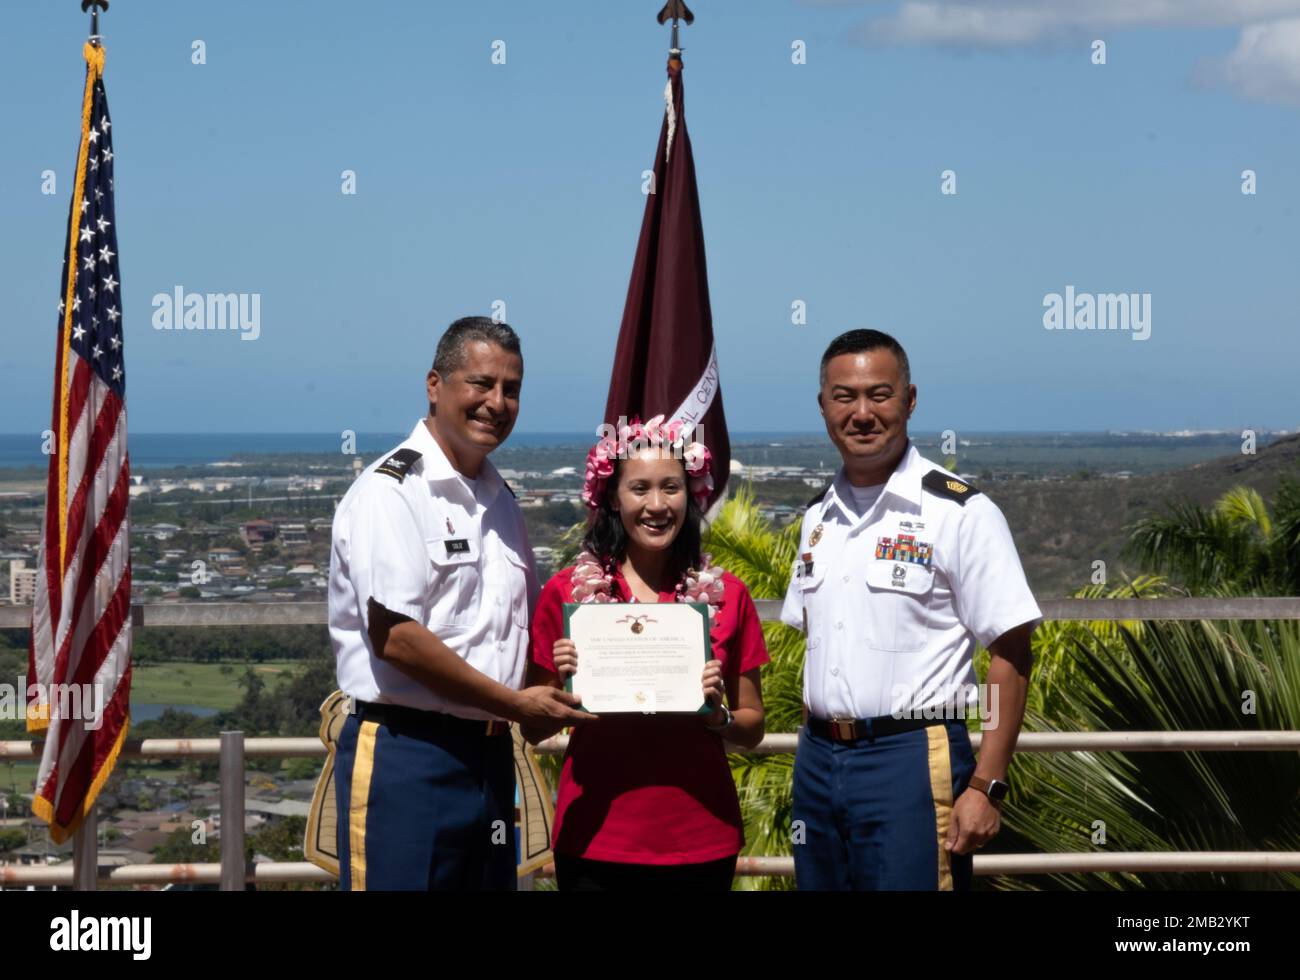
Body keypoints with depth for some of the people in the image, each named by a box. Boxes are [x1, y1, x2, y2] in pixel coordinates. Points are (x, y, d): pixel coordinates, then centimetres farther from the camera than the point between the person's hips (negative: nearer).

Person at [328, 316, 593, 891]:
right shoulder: (392, 491, -10)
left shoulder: (499, 500, 17)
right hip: (404, 754, -8)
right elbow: (395, 636, -18)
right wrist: (517, 703, -12)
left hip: (489, 752, 8)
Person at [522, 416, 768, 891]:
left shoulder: (726, 595, 1)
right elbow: (534, 729, 5)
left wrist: (718, 715, -11)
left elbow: (753, 728, 9)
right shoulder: (565, 592, -2)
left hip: (700, 840, 1)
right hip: (596, 839, -1)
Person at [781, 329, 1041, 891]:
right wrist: (817, 748, 12)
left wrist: (986, 787, -15)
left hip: (911, 760, -6)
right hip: (818, 756, 6)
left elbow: (1010, 653, -10)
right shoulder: (819, 516, 11)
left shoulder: (960, 512, -8)